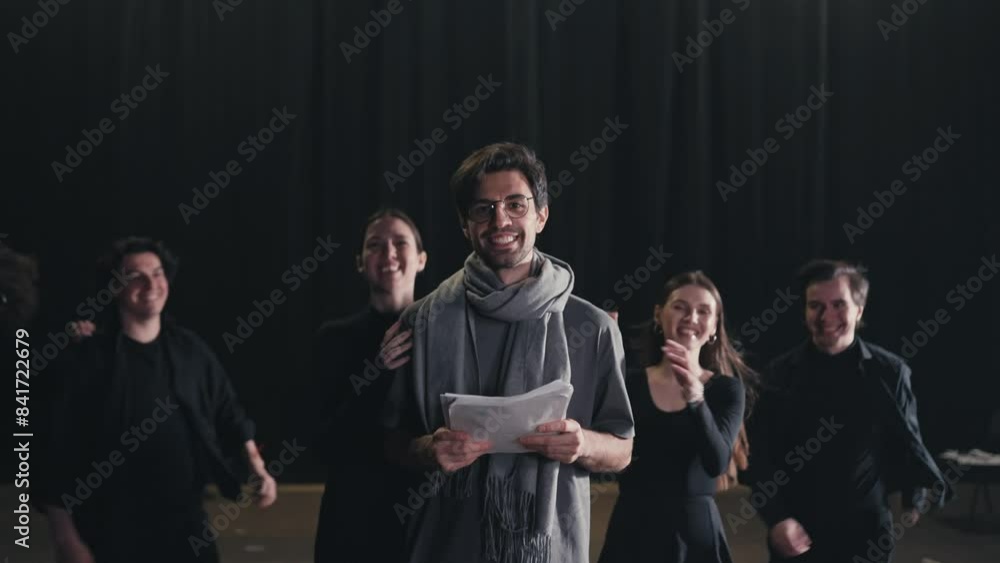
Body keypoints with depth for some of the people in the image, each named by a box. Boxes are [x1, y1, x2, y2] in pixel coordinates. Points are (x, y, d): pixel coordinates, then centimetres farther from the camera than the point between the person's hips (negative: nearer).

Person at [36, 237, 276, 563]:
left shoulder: (191, 350, 4)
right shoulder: (84, 360, -9)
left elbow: (229, 415, 13)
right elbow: (57, 456, -9)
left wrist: (257, 470, 0)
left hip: (185, 524, 4)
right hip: (112, 535, -4)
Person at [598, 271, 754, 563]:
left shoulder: (727, 389, -1)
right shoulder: (629, 383, -1)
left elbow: (718, 464, -17)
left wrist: (695, 399, -30)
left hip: (695, 533, 0)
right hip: (632, 531, 0)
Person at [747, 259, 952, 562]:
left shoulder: (889, 371, -2)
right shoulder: (781, 372, -1)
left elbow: (907, 444, 5)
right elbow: (761, 452, -1)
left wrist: (917, 495, -7)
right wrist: (775, 518, -9)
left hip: (866, 533, 0)